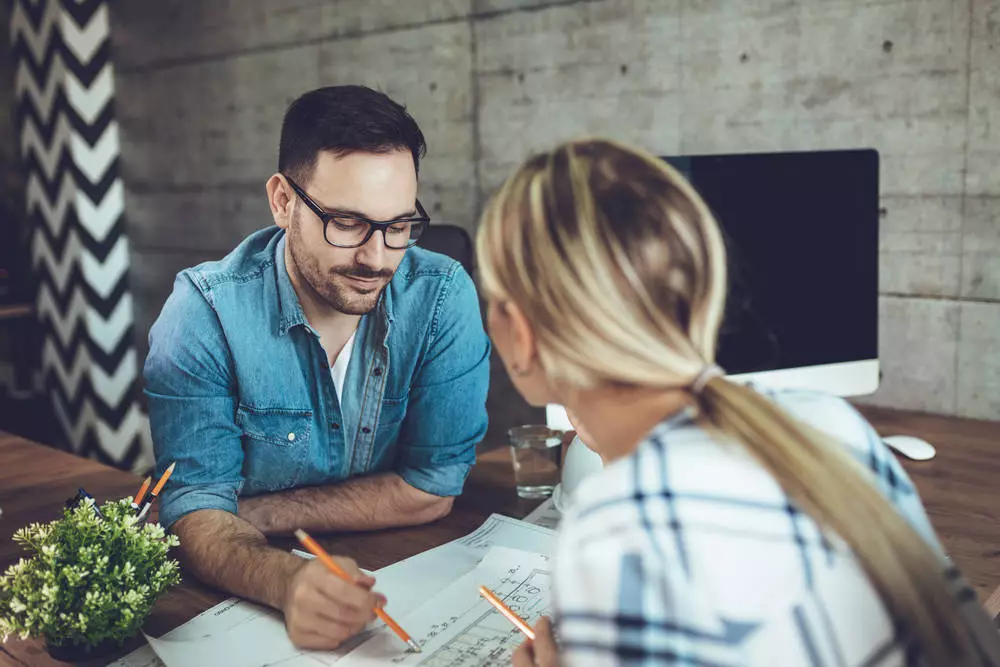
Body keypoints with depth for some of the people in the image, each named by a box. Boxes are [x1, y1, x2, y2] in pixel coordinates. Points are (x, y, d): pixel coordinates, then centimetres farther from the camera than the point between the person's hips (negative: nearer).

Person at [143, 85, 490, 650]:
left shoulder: (442, 296, -12)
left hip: (410, 574, 1)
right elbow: (197, 512, -17)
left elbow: (431, 491, -10)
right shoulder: (204, 312, -14)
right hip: (253, 603, 0)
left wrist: (256, 513, -13)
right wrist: (287, 580, -37)